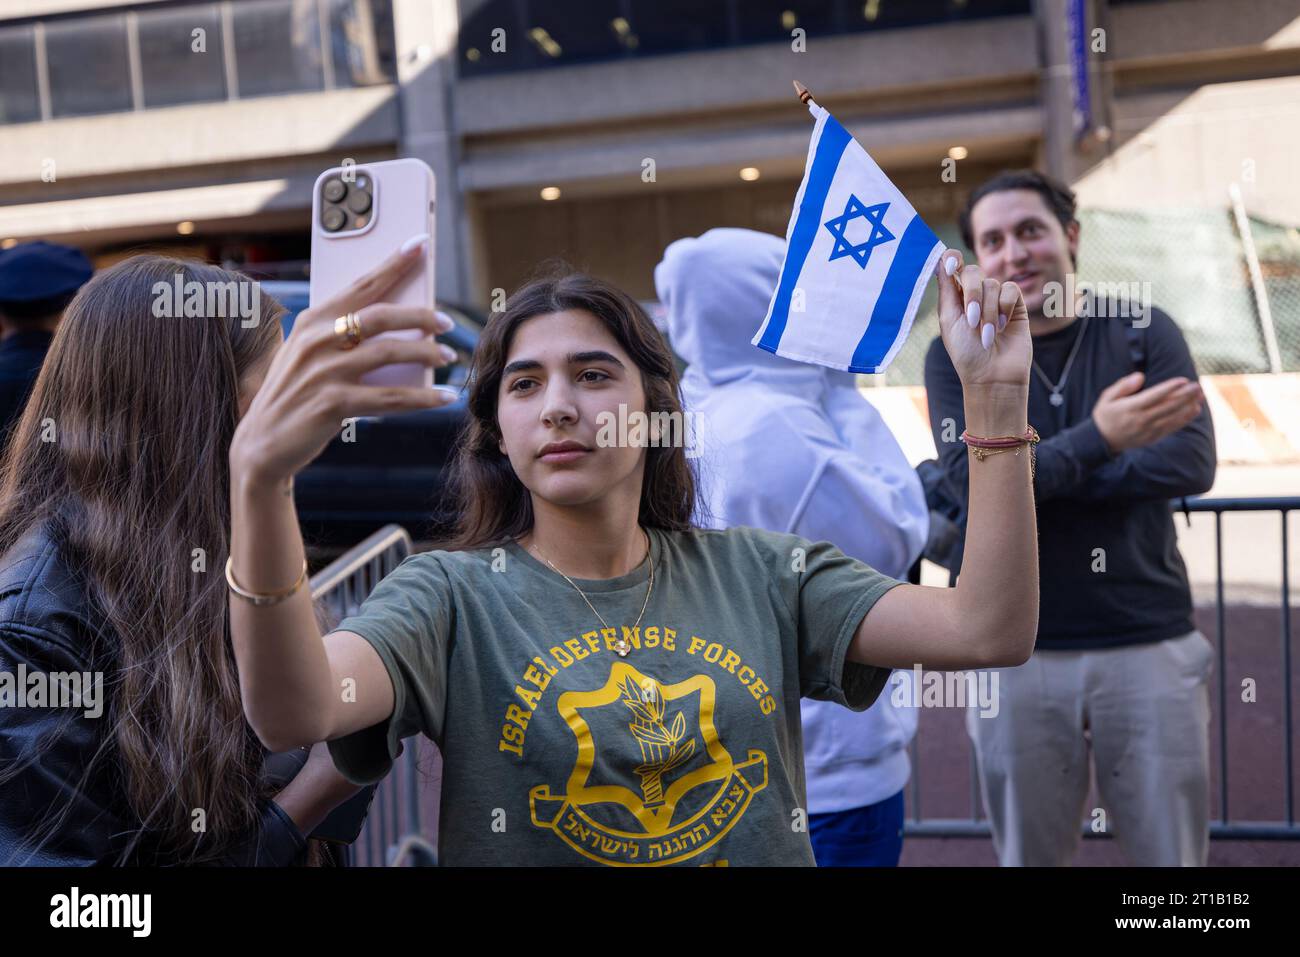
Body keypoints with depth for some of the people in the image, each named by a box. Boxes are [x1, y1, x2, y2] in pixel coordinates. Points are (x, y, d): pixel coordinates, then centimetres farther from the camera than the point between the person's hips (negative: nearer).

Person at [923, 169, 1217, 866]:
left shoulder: (1144, 331, 2)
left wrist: (1023, 479, -17)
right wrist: (1098, 441, -29)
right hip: (1015, 651, 0)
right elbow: (970, 477, -14)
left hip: (1150, 643, 0)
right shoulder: (957, 355, 1)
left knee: (1172, 853, 10)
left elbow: (1192, 463, -12)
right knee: (1027, 854, 12)